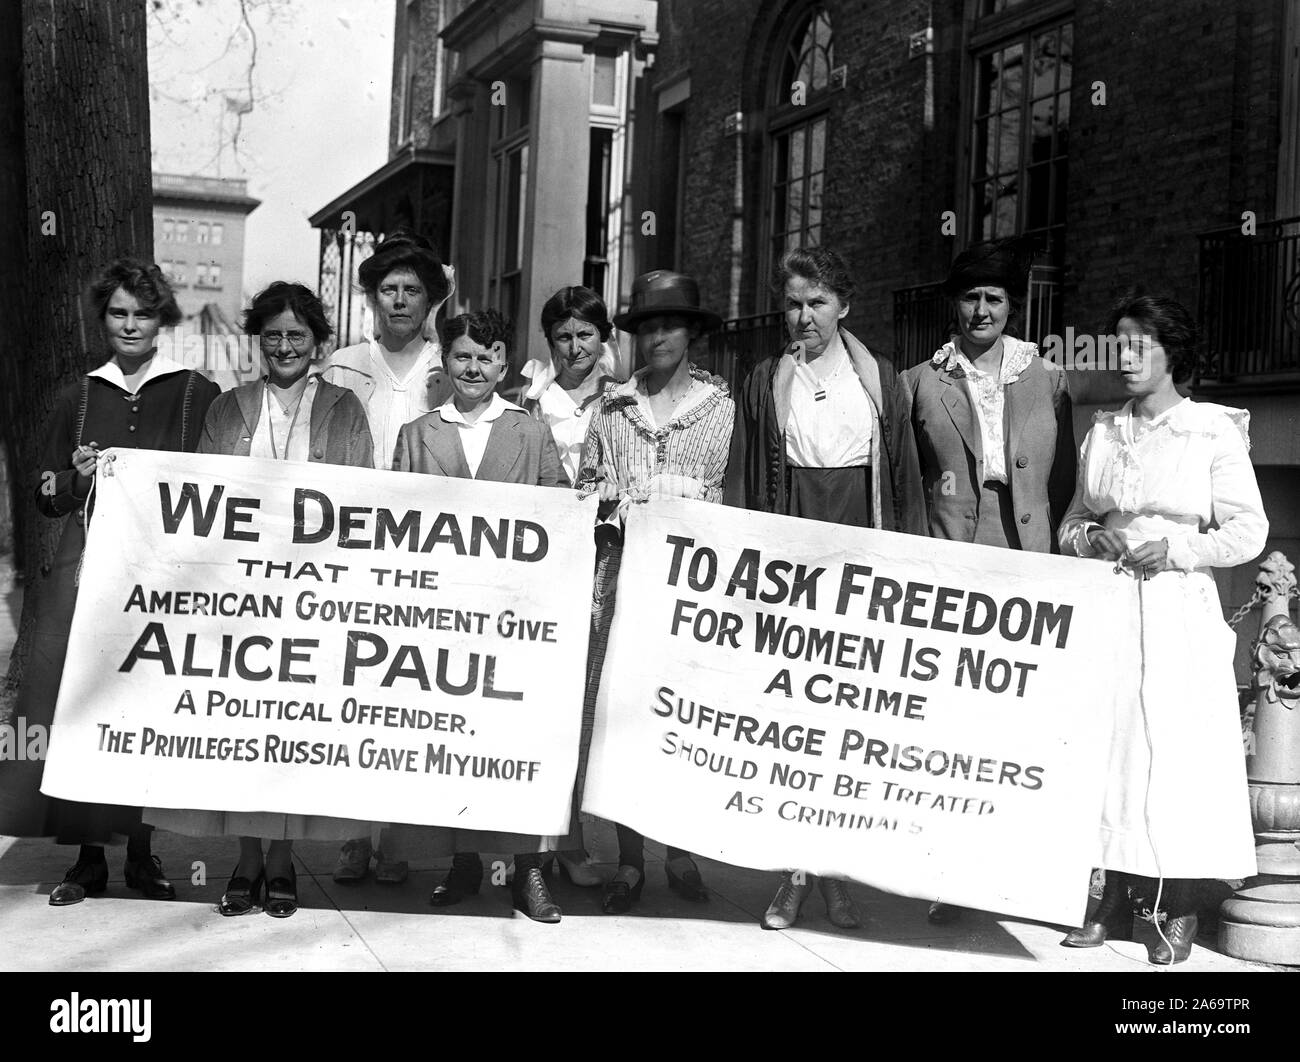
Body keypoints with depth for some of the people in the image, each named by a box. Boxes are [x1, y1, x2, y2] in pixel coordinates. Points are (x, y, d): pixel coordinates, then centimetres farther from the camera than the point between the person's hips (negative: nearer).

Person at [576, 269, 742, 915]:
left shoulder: (719, 403, 8)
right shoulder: (612, 403, 12)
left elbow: (733, 494, 6)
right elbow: (586, 485, 16)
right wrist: (613, 508, 0)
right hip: (623, 565, 1)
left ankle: (682, 852, 13)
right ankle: (629, 861, 7)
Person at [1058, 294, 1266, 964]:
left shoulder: (1213, 432, -1)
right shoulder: (1103, 432, 12)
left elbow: (1249, 531, -2)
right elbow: (1071, 524, 18)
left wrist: (1175, 548, -14)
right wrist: (1092, 539, -4)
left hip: (1179, 613, -4)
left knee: (1177, 752, -3)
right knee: (1110, 749, 3)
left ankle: (1180, 913, 8)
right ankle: (1114, 902, 12)